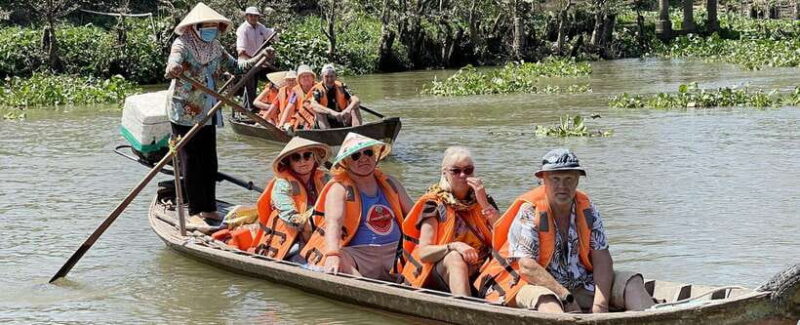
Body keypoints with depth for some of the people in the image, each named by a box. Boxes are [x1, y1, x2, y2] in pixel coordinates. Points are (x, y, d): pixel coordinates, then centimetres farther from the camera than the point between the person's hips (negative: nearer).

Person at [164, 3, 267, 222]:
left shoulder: (215, 49, 8)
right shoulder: (182, 45, -13)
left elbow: (235, 66, 15)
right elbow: (174, 62, -33)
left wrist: (259, 58, 0)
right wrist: (173, 70, -58)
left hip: (207, 114, 6)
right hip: (185, 113, -6)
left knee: (209, 162, 9)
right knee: (191, 162, -2)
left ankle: (209, 208, 18)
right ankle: (195, 211, 3)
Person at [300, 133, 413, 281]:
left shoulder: (389, 183, 18)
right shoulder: (339, 189, 0)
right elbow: (333, 222, -17)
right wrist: (333, 254, -35)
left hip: (394, 254, 6)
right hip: (355, 254, -5)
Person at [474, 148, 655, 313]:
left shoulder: (587, 209, 4)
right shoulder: (529, 212, -11)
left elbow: (602, 259, -2)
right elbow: (527, 267, -19)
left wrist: (600, 304, -17)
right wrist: (567, 299, -22)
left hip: (582, 286, 6)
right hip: (536, 285, -6)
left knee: (631, 281, -10)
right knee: (544, 297, -38)